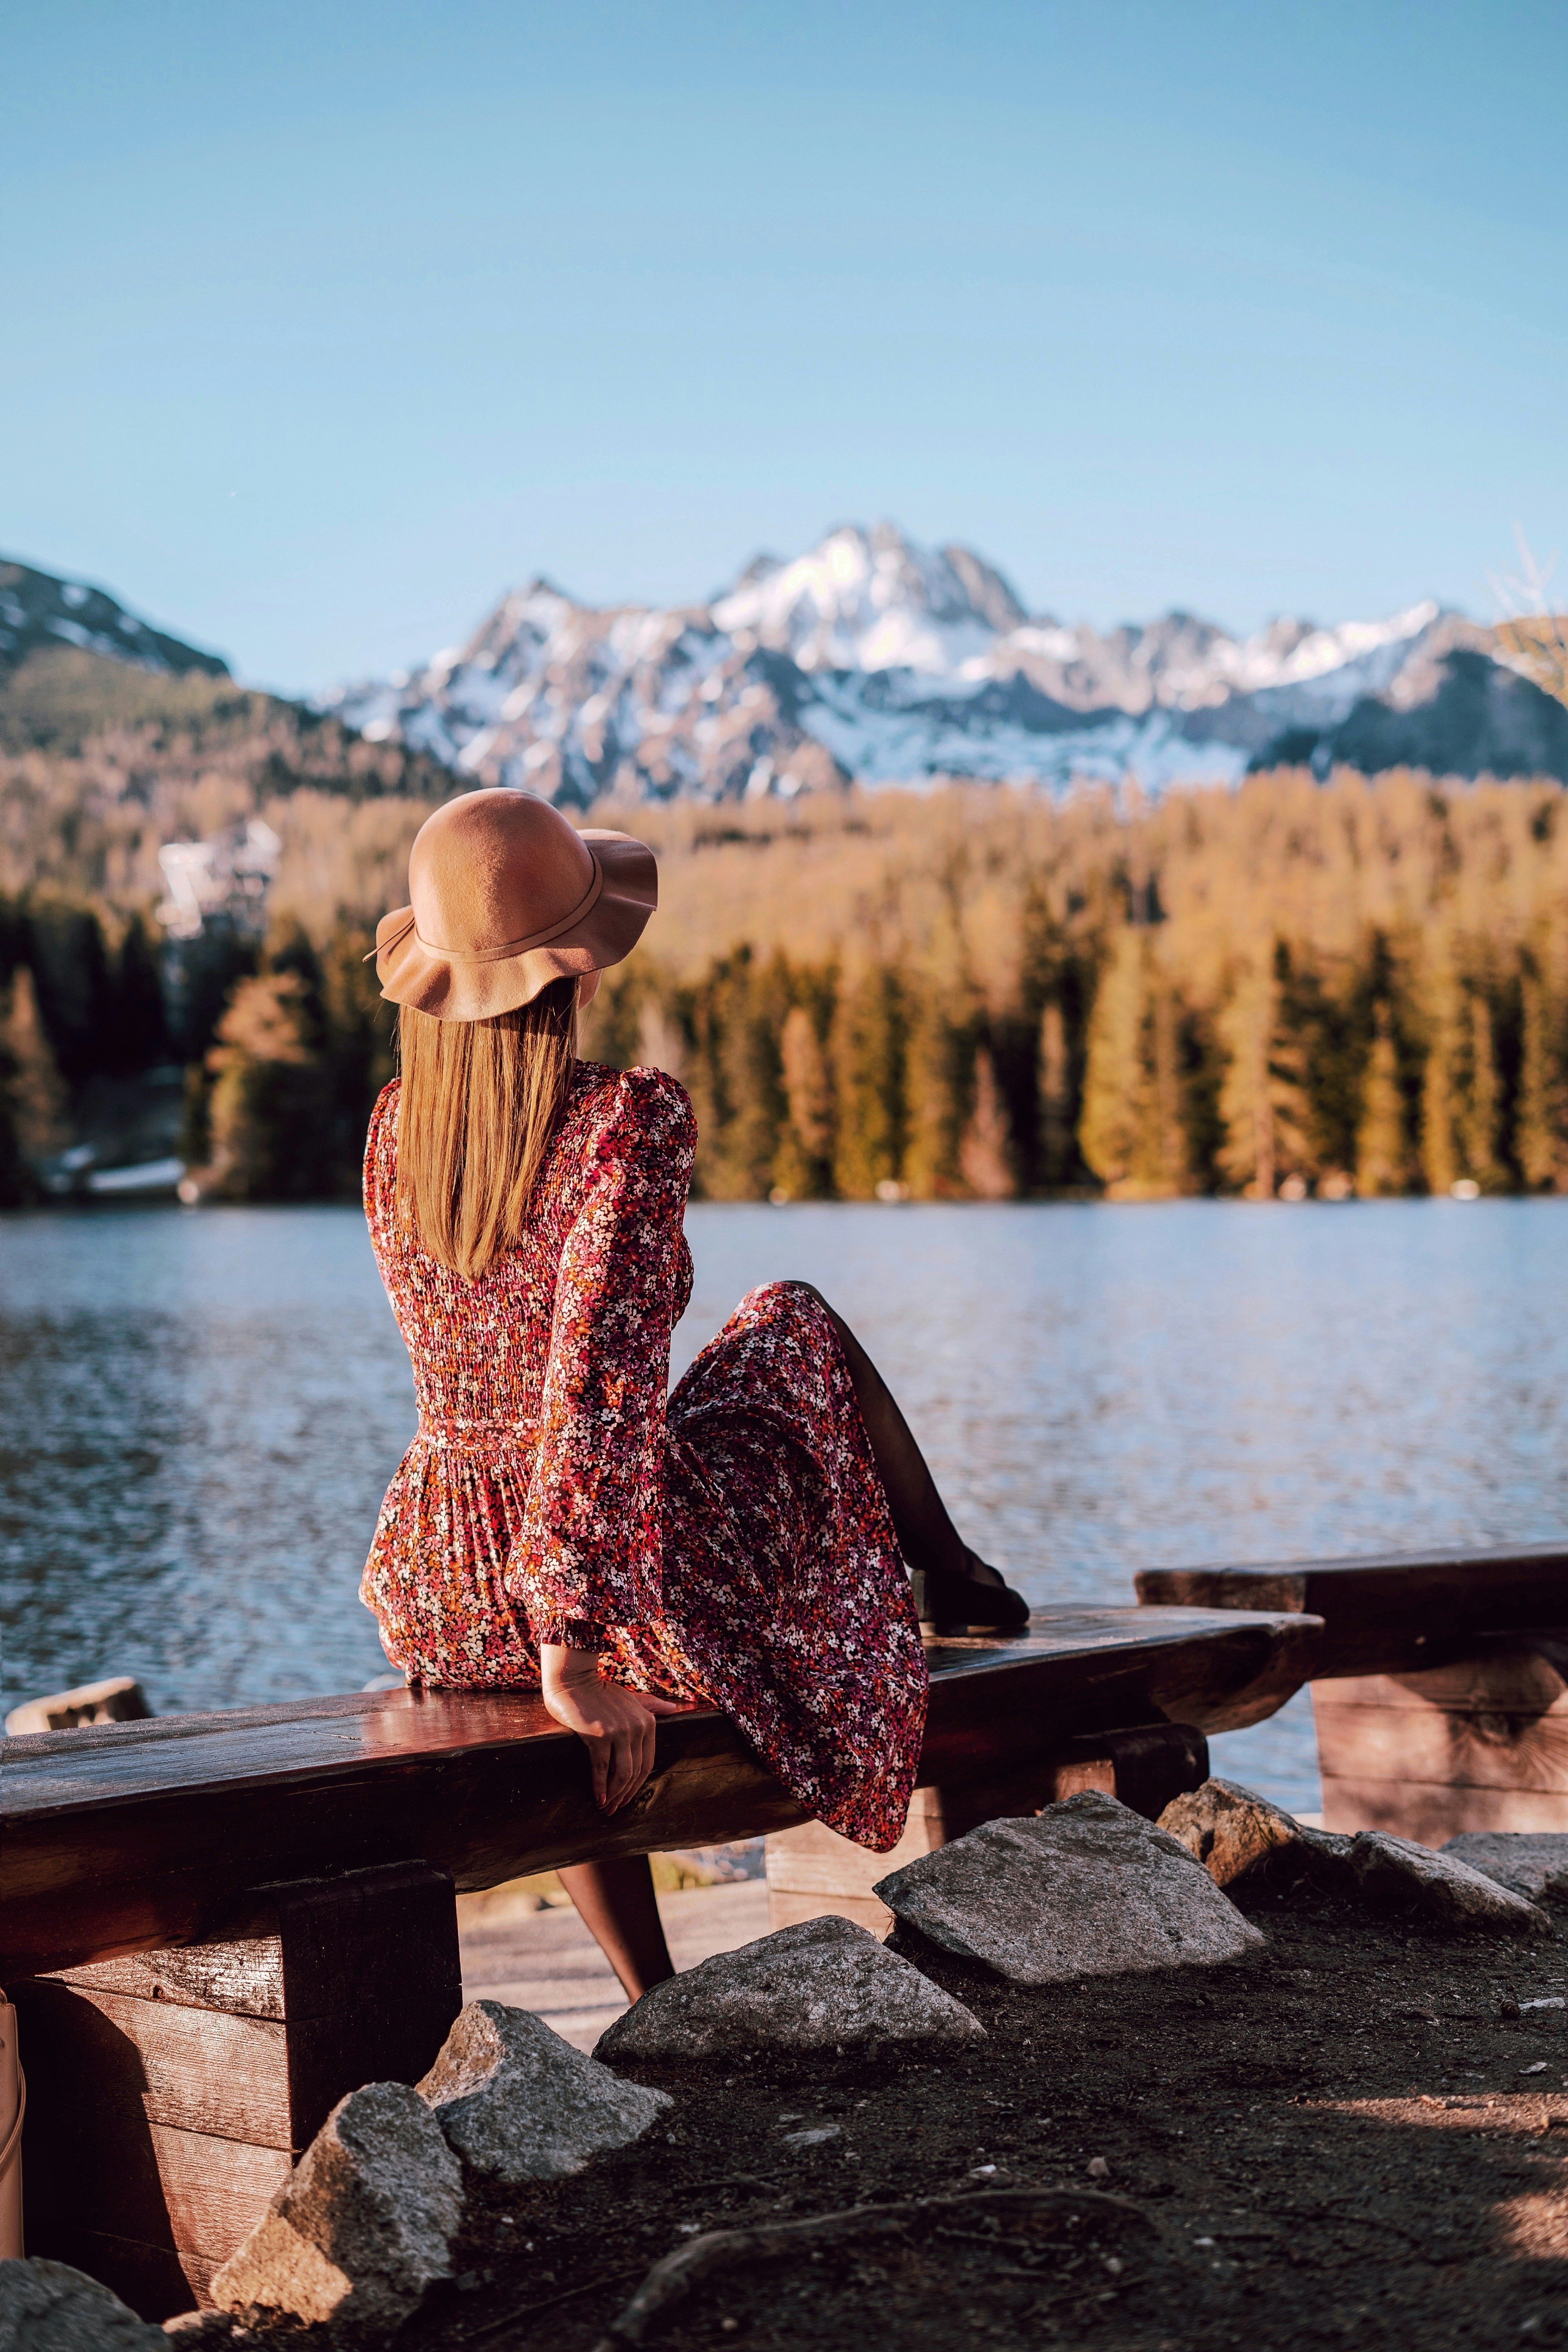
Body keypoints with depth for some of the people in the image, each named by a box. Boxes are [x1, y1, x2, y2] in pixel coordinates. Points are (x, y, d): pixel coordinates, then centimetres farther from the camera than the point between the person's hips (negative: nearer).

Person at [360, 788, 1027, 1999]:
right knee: (798, 1322, 24)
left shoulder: (397, 1129, -2)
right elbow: (600, 1375, -27)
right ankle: (951, 1576, 44)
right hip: (652, 1581, -4)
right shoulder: (631, 1118, -20)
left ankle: (656, 2004, 39)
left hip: (452, 1609, 4)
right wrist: (576, 1644, -24)